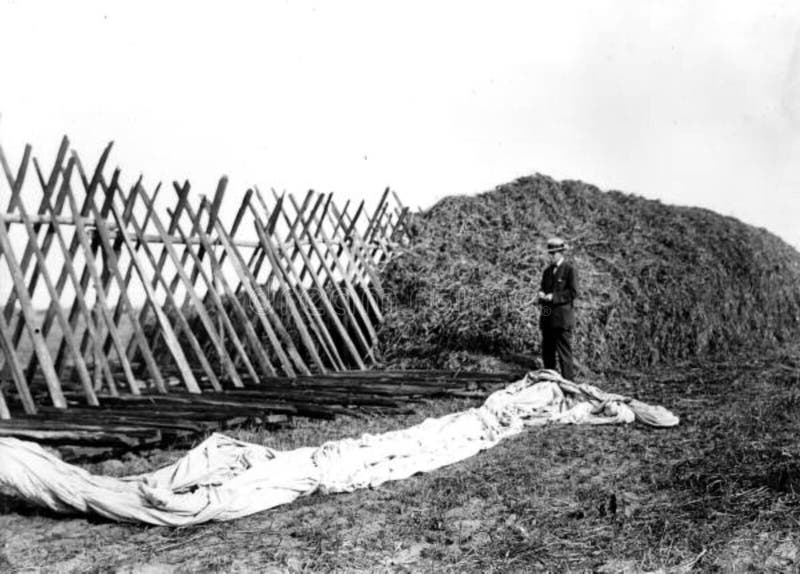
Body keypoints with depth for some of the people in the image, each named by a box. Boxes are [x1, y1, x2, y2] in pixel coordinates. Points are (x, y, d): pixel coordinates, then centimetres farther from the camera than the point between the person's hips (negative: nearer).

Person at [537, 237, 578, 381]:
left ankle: (567, 379, 0)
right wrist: (541, 294, 2)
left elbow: (573, 292, -11)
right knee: (547, 350, 11)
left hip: (562, 317, -7)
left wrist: (553, 297, -16)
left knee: (564, 350, -6)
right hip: (547, 316, 7)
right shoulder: (547, 271, 17)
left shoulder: (569, 269, -5)